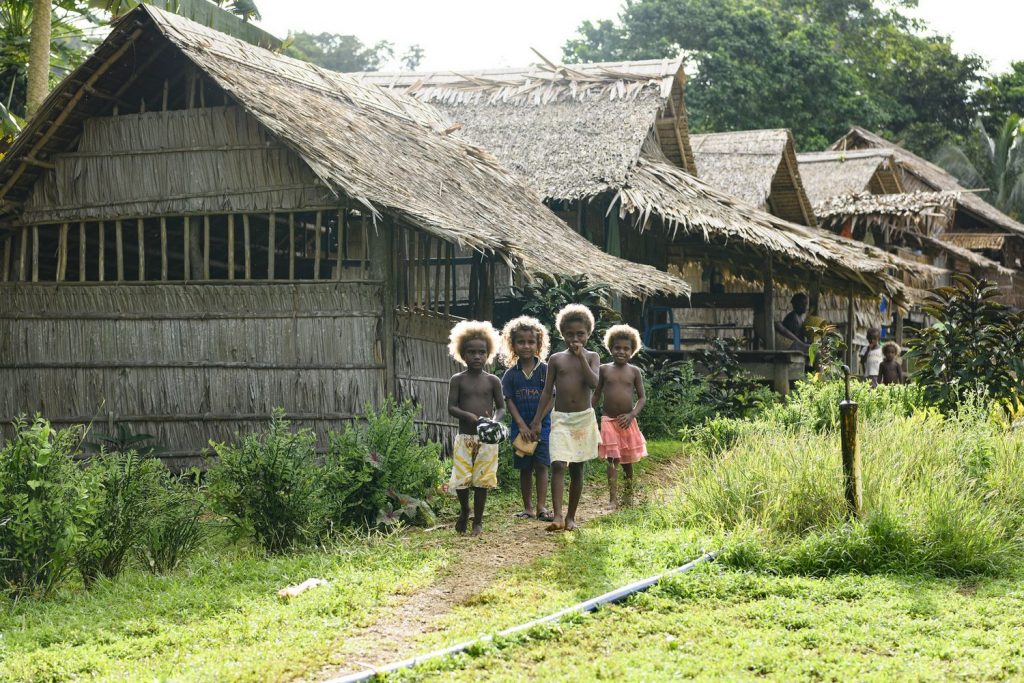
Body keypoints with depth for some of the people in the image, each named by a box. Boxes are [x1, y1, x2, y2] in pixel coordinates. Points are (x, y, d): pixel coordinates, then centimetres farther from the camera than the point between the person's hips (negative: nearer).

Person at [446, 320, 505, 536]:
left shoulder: (492, 381, 4)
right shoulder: (458, 380, 2)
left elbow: (501, 407, 8)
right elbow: (451, 407, -4)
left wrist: (495, 420, -14)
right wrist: (469, 416, -22)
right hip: (464, 437, -1)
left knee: (482, 480, 3)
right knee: (461, 480, -4)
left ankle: (478, 521, 15)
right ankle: (464, 511, 24)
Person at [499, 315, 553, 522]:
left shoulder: (545, 370, -2)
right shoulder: (511, 374, 2)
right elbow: (509, 400, 0)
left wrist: (536, 425, -9)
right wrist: (522, 425, -11)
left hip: (542, 426, -2)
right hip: (520, 427, 2)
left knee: (541, 465, -6)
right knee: (524, 468, 7)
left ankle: (542, 507, -5)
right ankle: (527, 507, 14)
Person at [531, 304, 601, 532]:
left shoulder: (591, 357, 3)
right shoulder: (556, 359, 5)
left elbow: (594, 383, -15)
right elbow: (547, 392, 8)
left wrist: (581, 356, -16)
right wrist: (537, 420, 5)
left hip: (584, 418, 1)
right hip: (561, 418, -1)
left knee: (577, 469, 7)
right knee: (558, 464, -17)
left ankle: (571, 517, 17)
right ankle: (557, 516, -25)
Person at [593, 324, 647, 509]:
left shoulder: (634, 372, 2)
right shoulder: (604, 369, 1)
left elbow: (642, 397, 3)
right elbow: (596, 395, 8)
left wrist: (632, 415, -12)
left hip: (627, 421, 1)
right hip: (608, 420, -1)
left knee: (627, 459, 13)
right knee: (612, 459, -11)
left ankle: (629, 492, 34)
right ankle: (613, 498, -12)